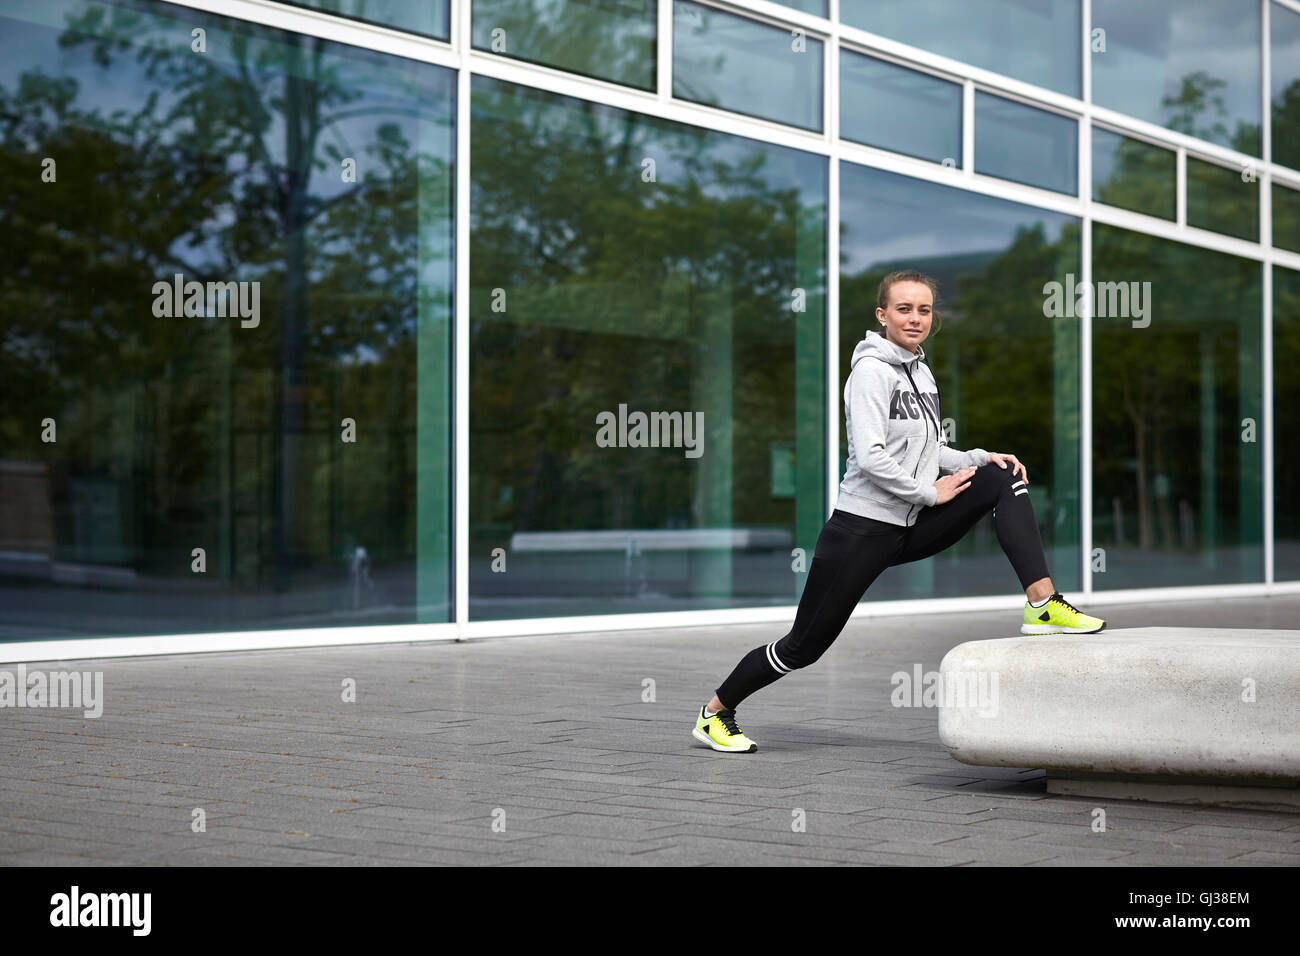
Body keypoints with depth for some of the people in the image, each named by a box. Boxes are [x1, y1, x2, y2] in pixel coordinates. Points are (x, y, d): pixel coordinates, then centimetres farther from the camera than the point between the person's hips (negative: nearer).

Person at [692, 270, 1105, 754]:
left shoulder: (921, 372, 12)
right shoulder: (871, 371, -13)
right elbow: (870, 456, -22)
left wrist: (979, 458, 4)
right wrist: (929, 492, -15)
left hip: (910, 528, 7)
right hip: (863, 529, -7)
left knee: (1003, 479, -8)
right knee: (804, 645, -1)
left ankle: (1042, 605, -16)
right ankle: (716, 711, 20)